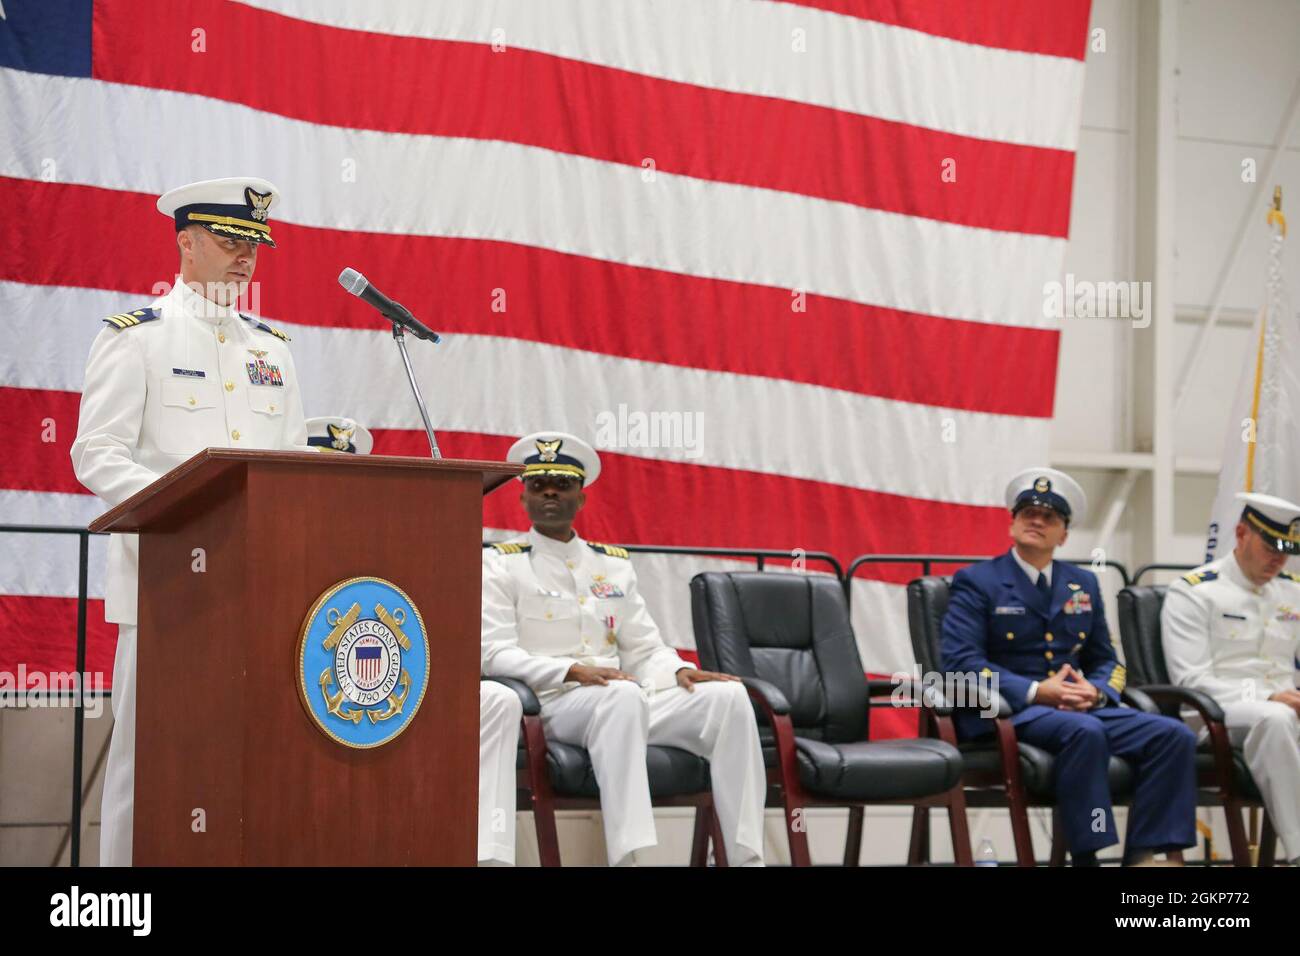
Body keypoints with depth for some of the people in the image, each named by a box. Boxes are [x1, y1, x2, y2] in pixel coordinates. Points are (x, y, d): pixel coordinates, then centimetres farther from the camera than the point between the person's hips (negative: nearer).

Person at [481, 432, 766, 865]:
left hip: (623, 700, 5)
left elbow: (646, 651, 18)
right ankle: (625, 858, -47)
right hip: (550, 704, -5)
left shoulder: (614, 563, 20)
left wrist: (679, 672, -6)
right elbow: (495, 654, -7)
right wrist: (574, 671, -22)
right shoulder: (501, 564, 5)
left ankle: (747, 858, -24)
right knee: (622, 695, -39)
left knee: (728, 695, -20)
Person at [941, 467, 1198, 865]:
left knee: (1174, 735, -18)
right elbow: (960, 661, -9)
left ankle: (1142, 855, -22)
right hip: (1007, 713, -6)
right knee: (1085, 732, -37)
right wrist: (1036, 692, -18)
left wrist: (1095, 691, -6)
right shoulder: (977, 581, 2)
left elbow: (1107, 661, 20)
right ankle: (1087, 856, -31)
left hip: (1082, 708, 6)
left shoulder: (1083, 584, 20)